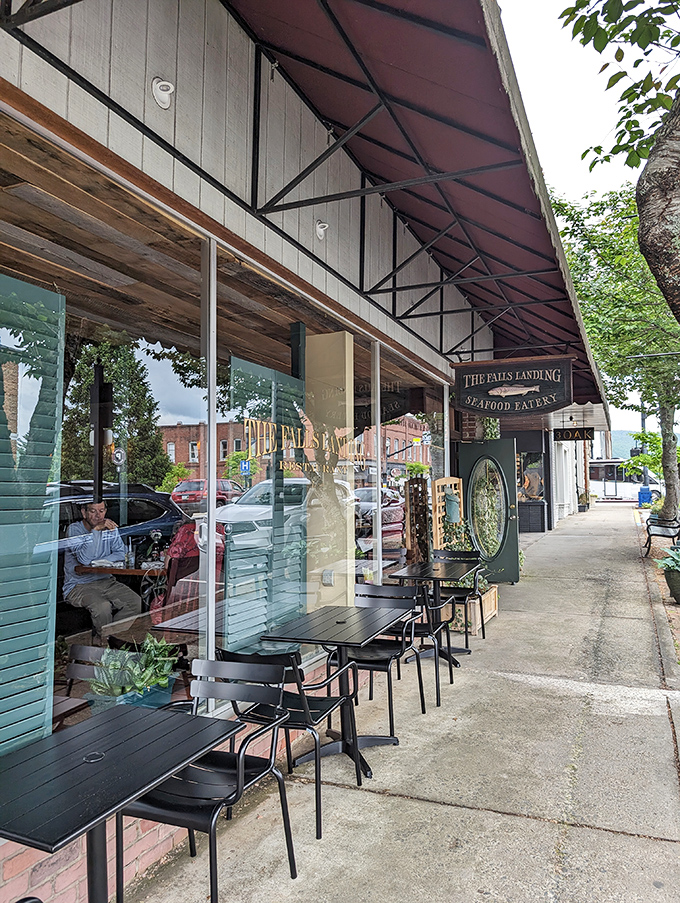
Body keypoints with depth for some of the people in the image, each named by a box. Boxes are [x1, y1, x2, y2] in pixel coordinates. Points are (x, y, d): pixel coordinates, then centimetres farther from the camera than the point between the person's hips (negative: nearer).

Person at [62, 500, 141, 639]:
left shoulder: (110, 527, 7)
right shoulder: (74, 530, -8)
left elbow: (120, 554, 2)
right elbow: (85, 559, -22)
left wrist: (97, 562, -13)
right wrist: (96, 530, -26)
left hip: (106, 582, 5)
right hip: (78, 586, -5)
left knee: (136, 602, -19)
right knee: (102, 606, -33)